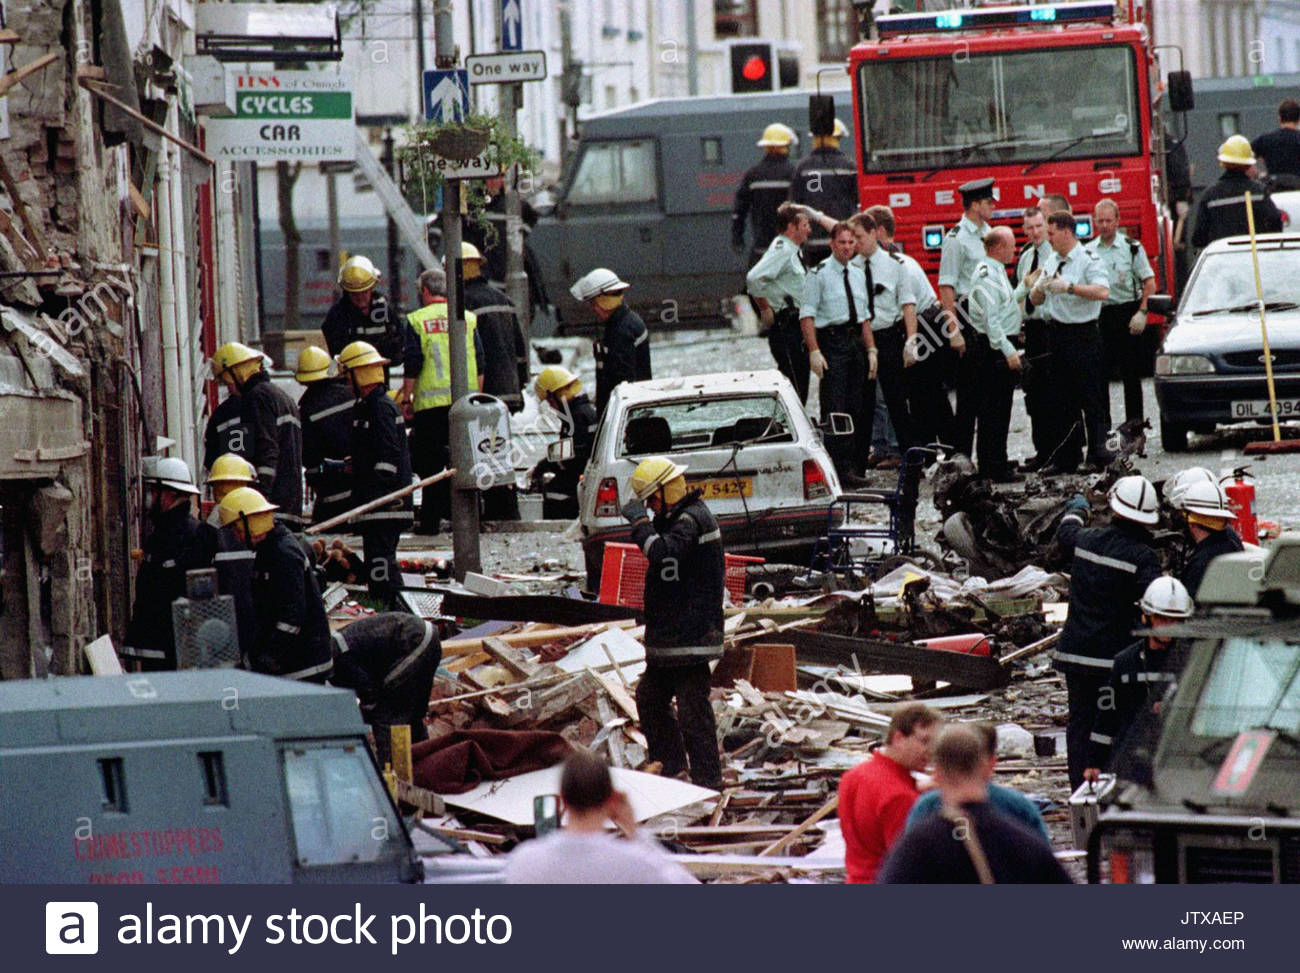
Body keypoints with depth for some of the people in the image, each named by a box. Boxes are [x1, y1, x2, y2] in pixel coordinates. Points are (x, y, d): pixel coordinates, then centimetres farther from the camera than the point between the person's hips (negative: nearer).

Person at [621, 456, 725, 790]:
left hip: (690, 635, -11)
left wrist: (639, 520, -21)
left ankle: (708, 779, -7)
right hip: (669, 637, 11)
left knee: (692, 707, -10)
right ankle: (670, 766, 27)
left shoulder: (692, 519, -16)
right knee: (649, 697, 17)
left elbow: (662, 552, -31)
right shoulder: (675, 518, 18)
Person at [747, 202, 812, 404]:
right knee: (793, 389, -13)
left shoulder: (792, 251, 18)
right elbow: (754, 278, -26)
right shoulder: (782, 251, -13)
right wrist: (765, 309, -16)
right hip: (786, 327, -10)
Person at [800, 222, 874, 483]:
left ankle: (855, 466, 11)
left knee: (857, 408, 6)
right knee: (835, 408, -11)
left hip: (855, 342, 7)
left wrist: (871, 350, 12)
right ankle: (840, 469, -13)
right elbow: (807, 315, -9)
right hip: (831, 342, -7)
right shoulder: (819, 274, -4)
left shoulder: (858, 274, 16)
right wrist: (814, 351, -17)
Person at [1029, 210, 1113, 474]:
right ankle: (1066, 459, 13)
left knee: (1091, 400, -8)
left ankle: (1098, 452, -8)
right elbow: (1035, 300, 17)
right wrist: (1040, 287, -5)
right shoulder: (1052, 262, 16)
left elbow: (1102, 291, -23)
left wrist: (1069, 287, -26)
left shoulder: (1088, 260, -7)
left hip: (1082, 334, -7)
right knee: (1066, 402, 10)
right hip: (1057, 334, 7)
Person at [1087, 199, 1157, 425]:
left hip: (1128, 314, -3)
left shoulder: (1132, 248, 1)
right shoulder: (1088, 251, 10)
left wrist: (1141, 313, -12)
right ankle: (1101, 424, 6)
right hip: (1099, 316, 3)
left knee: (1131, 374, 0)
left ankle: (1134, 422, 5)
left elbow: (1149, 284, -1)